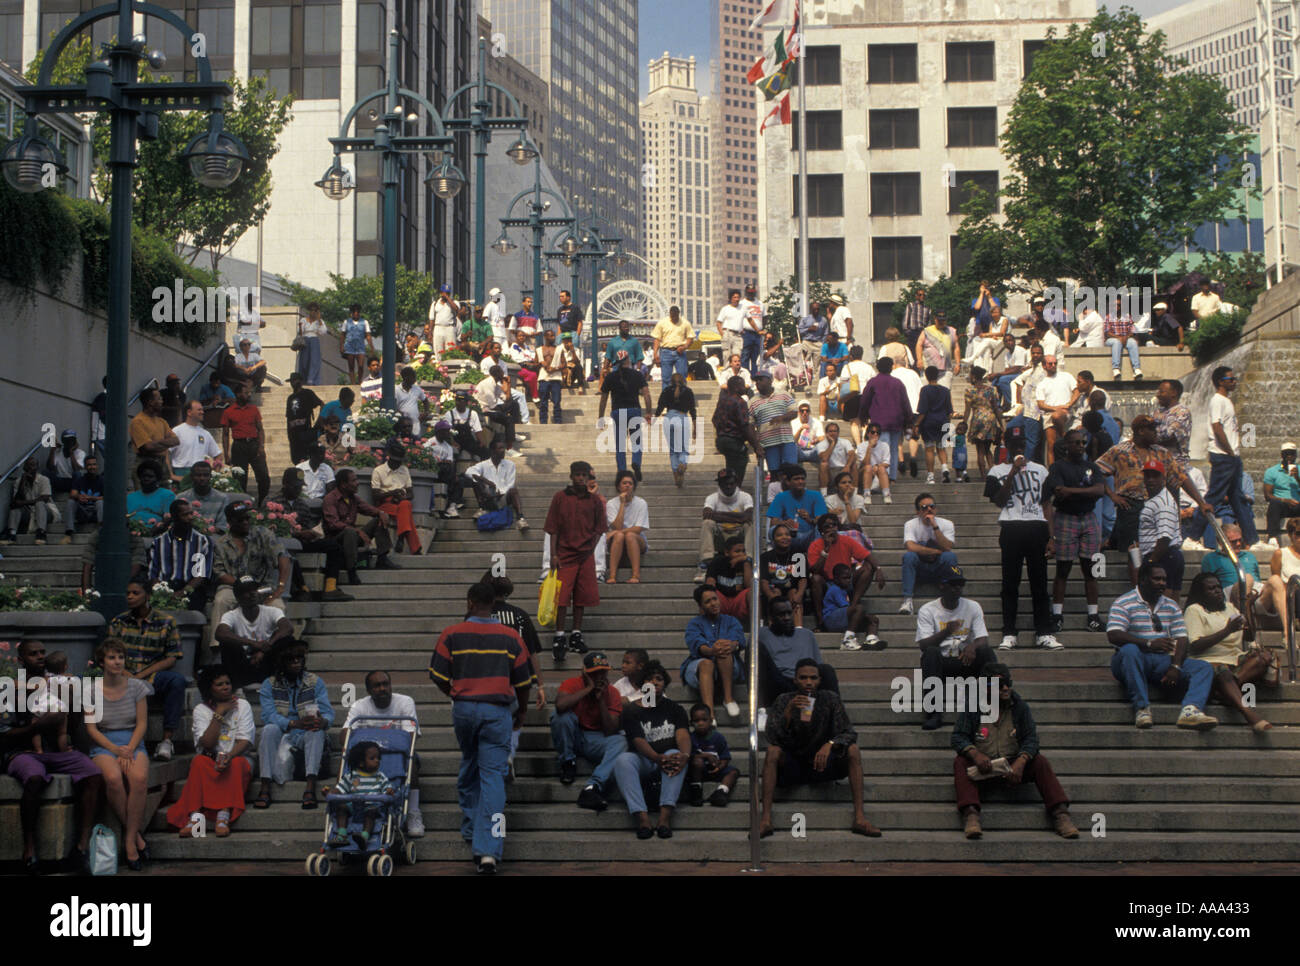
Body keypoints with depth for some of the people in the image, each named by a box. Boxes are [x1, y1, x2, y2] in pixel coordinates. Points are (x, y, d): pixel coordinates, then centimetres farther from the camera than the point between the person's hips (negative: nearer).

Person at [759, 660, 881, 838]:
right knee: (772, 751, -30)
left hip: (822, 764, 1)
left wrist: (830, 744, -34)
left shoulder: (830, 699, -5)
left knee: (852, 750, -23)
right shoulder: (783, 701, -7)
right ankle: (765, 820, -36)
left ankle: (859, 818, -30)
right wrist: (788, 711, -36)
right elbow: (773, 737, -19)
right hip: (792, 768, -1)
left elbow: (848, 733, -12)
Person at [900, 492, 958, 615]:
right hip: (919, 567, 0)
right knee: (908, 556, -31)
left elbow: (947, 548, -20)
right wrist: (936, 551, -20)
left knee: (950, 556, -30)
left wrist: (935, 526, -25)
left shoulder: (946, 524, -4)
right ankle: (907, 600, -34)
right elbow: (910, 547, -25)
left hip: (939, 567, 1)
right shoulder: (910, 525, -7)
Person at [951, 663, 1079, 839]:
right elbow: (958, 737, -7)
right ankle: (971, 815, -45)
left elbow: (1031, 738, -4)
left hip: (1013, 764, 1)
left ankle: (1060, 814, -32)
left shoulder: (1019, 706, 3)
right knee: (960, 762, -30)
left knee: (1040, 761, -24)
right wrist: (975, 754, -29)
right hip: (982, 766, -1)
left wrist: (1020, 762, -24)